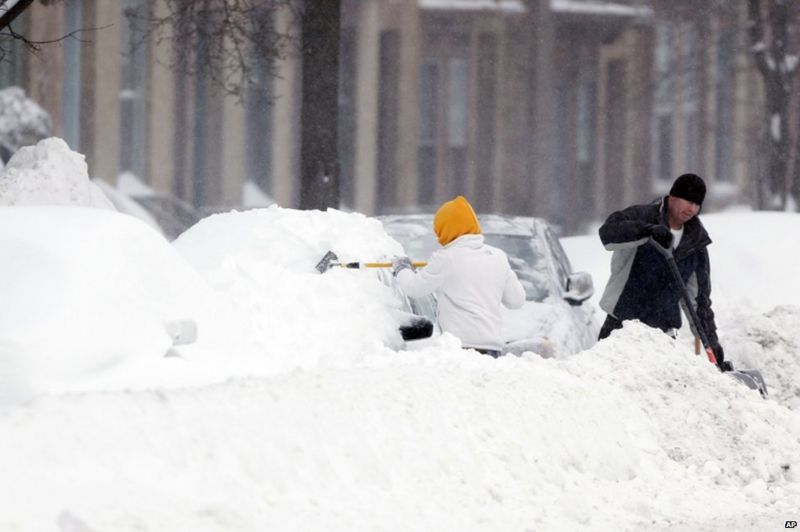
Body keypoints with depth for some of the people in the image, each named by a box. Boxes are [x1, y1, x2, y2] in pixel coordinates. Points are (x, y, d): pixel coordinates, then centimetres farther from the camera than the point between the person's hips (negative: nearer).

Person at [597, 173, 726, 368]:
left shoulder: (696, 244, 10)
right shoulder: (641, 216, -5)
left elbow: (699, 294, 15)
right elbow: (608, 233, -26)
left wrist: (711, 338, 9)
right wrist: (647, 230, -40)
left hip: (662, 331, 4)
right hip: (621, 326, -4)